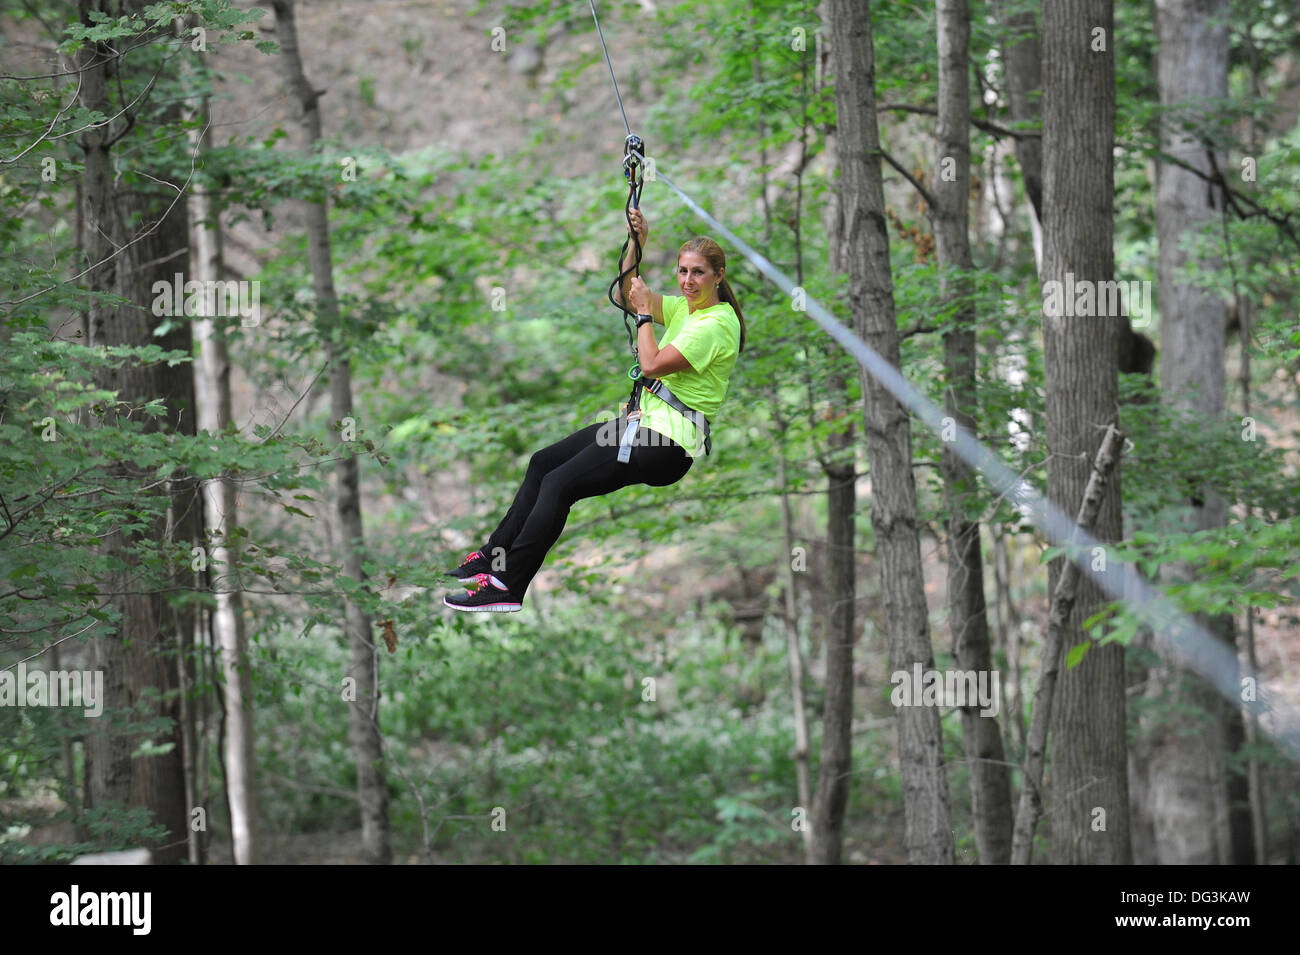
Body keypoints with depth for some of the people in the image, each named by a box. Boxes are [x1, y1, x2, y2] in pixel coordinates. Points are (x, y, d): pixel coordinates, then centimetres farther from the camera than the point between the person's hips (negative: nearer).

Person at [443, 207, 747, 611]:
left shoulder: (718, 323, -17)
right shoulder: (686, 307, 11)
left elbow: (652, 365, -22)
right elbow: (627, 294, 17)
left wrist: (645, 312, -10)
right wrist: (637, 243, 4)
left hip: (670, 443, -10)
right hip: (646, 420, 10)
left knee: (560, 483, -17)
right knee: (543, 461, 10)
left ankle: (506, 587, -16)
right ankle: (495, 555, 15)